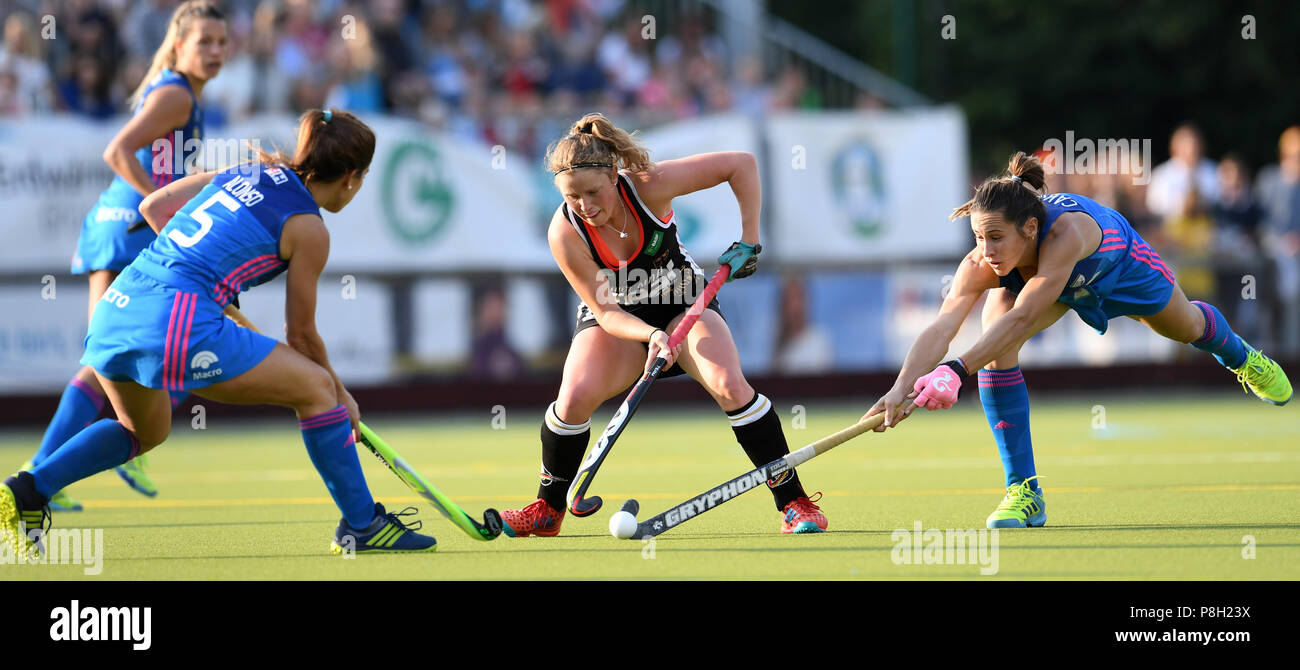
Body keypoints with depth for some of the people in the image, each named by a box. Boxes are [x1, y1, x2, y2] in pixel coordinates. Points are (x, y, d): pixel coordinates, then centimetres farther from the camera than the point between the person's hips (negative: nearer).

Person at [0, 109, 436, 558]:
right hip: (177, 325, -7)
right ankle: (362, 525, 10)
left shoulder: (245, 172, 19)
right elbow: (301, 335, 8)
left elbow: (152, 206, 24)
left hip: (115, 306, 7)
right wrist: (343, 397, 22)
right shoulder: (308, 229, 2)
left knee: (145, 431, 32)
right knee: (316, 388, 7)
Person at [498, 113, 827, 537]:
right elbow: (606, 312, -22)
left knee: (730, 385, -25)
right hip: (616, 319, 0)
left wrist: (749, 242, -19)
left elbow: (741, 164, -20)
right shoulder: (565, 234, -26)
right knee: (576, 395, -26)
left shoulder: (649, 186, -28)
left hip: (685, 305, 0)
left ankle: (793, 503, -12)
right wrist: (652, 335, -39)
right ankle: (548, 511, -2)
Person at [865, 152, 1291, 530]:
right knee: (995, 345, -27)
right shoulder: (981, 266, -41)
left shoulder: (1065, 233, -52)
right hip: (1028, 274, 1)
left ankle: (1242, 359, 66)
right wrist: (902, 389, -67)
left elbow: (1022, 318, -60)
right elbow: (941, 329, -50)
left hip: (1121, 264, -1)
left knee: (1188, 327, 26)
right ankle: (1024, 493, -17)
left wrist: (958, 370, -70)